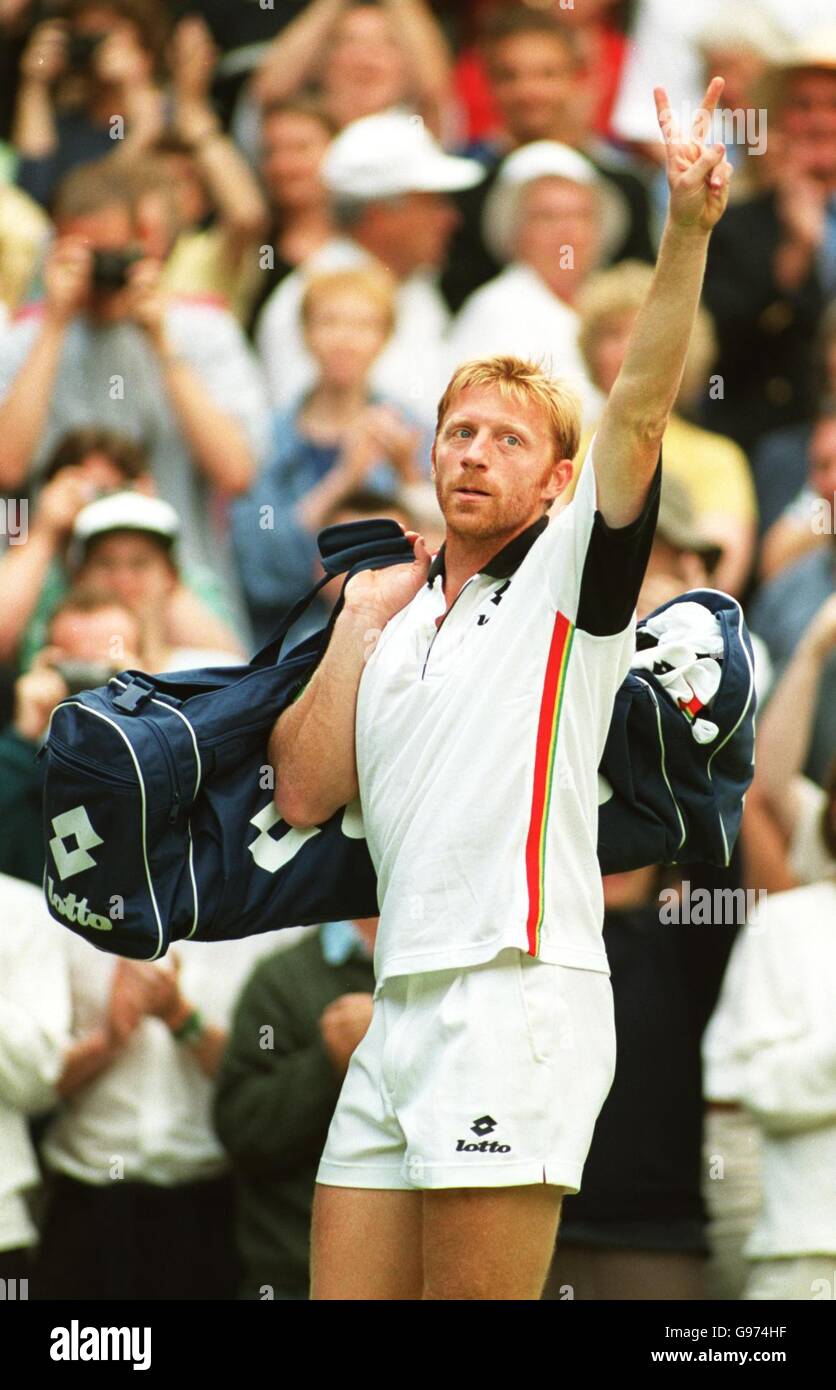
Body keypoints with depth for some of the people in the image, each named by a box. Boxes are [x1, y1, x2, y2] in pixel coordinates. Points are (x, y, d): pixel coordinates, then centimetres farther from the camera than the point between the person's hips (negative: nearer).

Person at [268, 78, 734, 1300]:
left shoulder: (569, 582, 5)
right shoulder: (397, 618, 22)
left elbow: (638, 414, -11)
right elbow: (302, 793, 12)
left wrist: (688, 235, -23)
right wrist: (358, 626, 9)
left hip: (517, 1001, -6)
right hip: (401, 1008, 6)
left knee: (475, 1293, -9)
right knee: (344, 1293, 3)